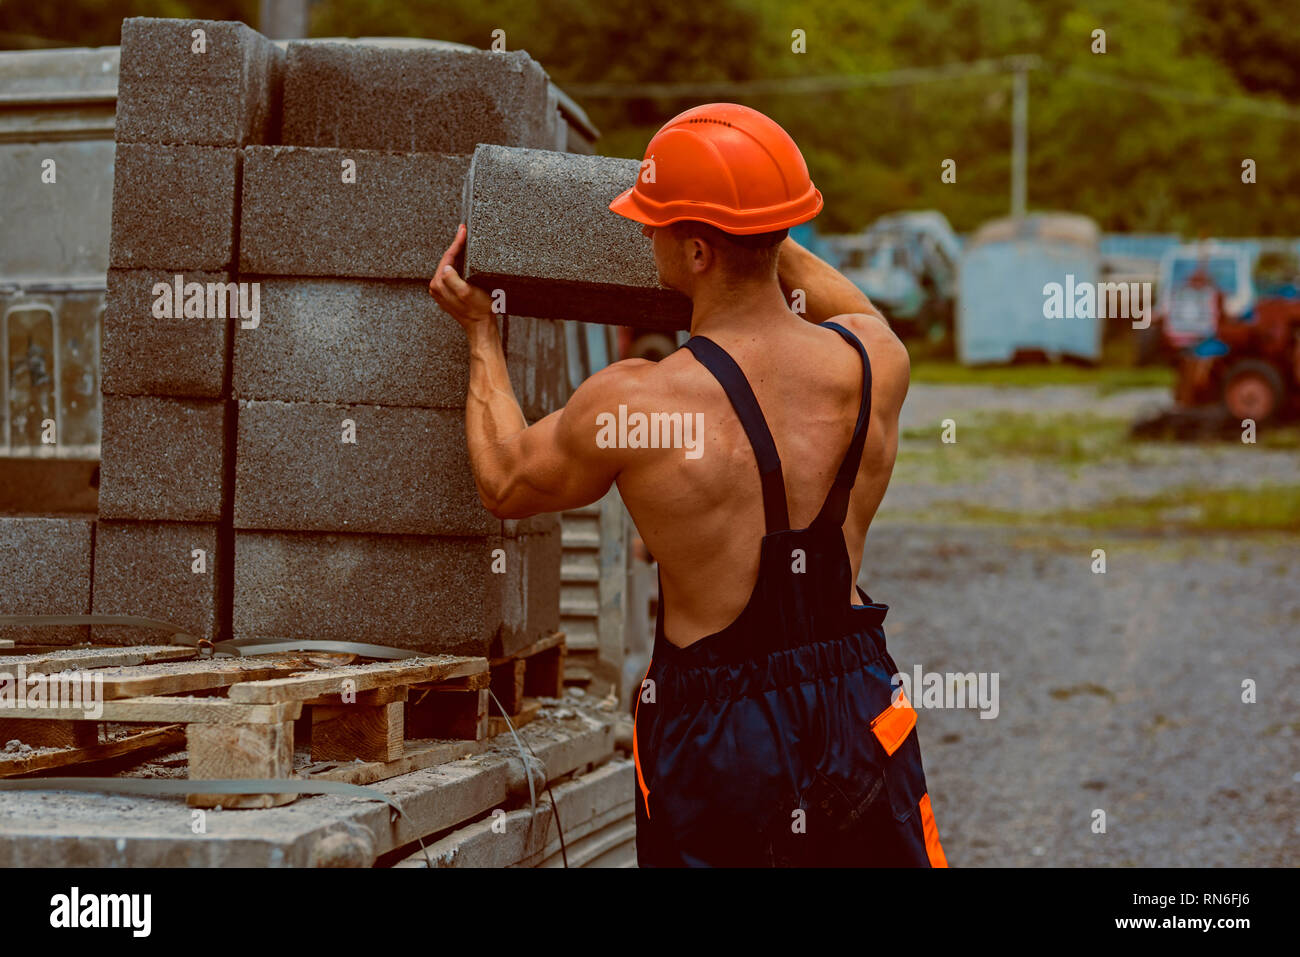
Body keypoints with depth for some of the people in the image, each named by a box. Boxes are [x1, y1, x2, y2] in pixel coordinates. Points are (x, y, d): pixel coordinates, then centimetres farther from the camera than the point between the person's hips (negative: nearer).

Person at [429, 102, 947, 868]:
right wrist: (769, 235, 25)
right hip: (861, 715, 3)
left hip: (714, 739, -3)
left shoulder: (630, 406, -20)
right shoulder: (877, 362, -9)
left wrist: (481, 332, 16)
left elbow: (506, 484, 3)